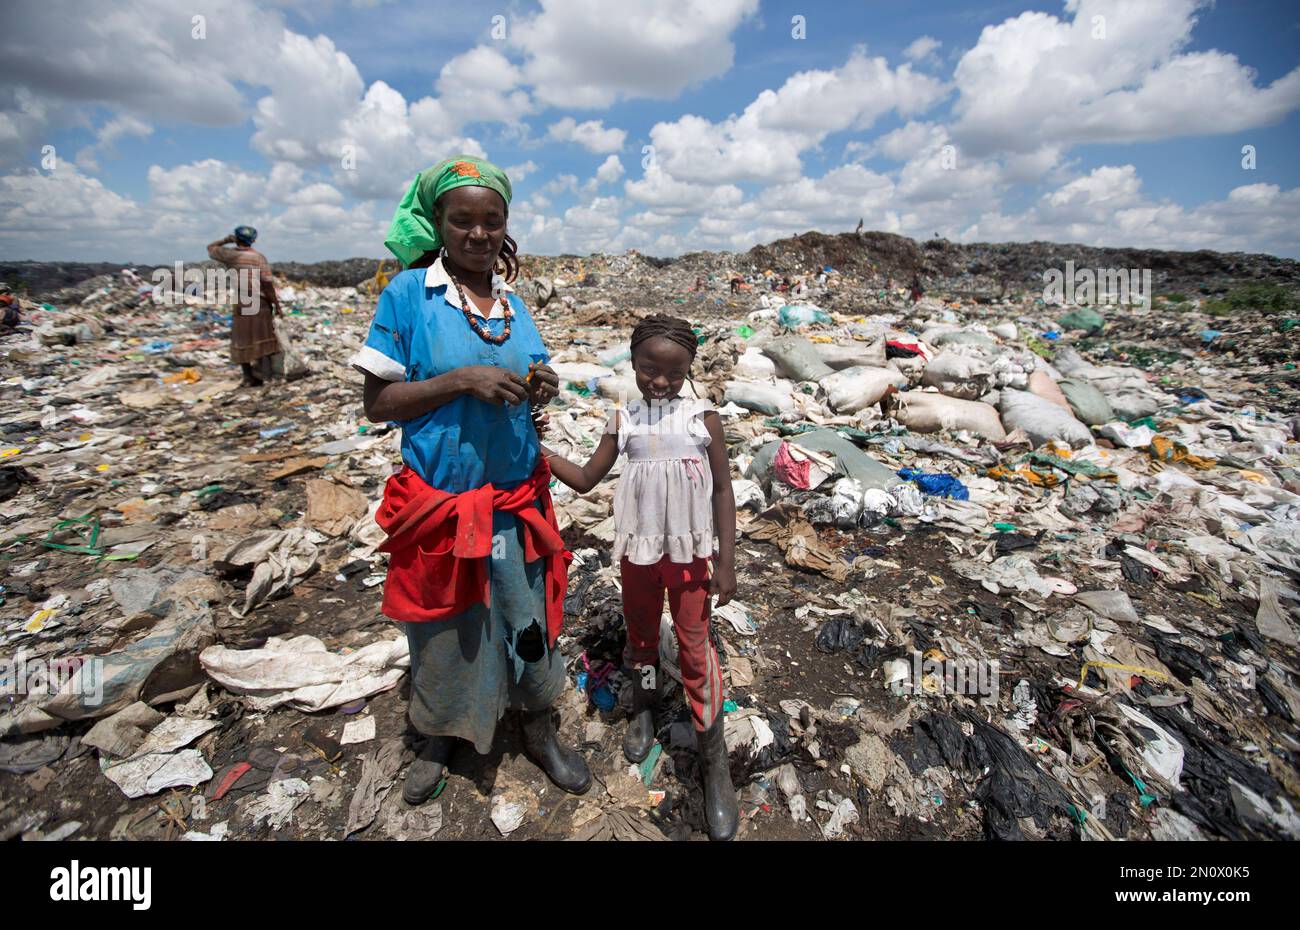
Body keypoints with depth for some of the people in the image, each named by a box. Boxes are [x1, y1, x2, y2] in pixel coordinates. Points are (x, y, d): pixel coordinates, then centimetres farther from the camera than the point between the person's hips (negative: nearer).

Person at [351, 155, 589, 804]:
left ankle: (539, 732, 40)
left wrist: (540, 388, -8)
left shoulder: (512, 300, 5)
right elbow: (378, 403, -10)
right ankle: (438, 738, 45)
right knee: (445, 629, 16)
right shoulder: (408, 293, -8)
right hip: (441, 500, -3)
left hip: (517, 497, 4)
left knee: (530, 620, 14)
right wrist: (461, 380, -22)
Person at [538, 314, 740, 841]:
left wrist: (725, 562, -8)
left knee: (696, 646, 5)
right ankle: (643, 708, 48)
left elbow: (723, 489, -5)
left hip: (688, 553, -2)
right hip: (638, 552, 2)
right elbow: (585, 479, 3)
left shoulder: (704, 417, -8)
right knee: (640, 634, 20)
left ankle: (712, 758, 22)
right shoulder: (624, 422, -2)